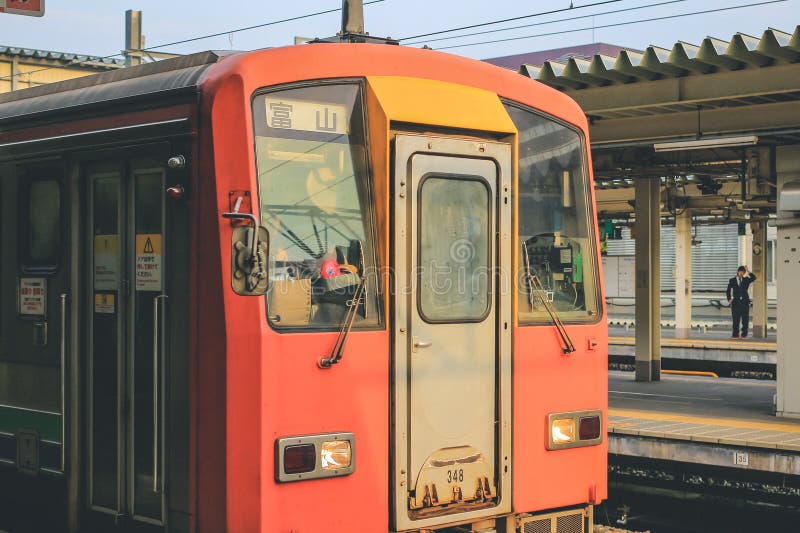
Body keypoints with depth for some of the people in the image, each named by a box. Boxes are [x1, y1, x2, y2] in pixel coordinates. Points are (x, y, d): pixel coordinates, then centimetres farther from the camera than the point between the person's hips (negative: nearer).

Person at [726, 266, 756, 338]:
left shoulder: (746, 280, 10)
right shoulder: (732, 281, 8)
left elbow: (753, 278, -9)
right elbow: (728, 291, 13)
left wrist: (748, 271, -14)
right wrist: (729, 299, 3)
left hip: (745, 302, 1)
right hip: (736, 302, -1)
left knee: (745, 319, -1)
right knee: (736, 319, -2)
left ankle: (744, 334, 4)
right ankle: (735, 334, 1)